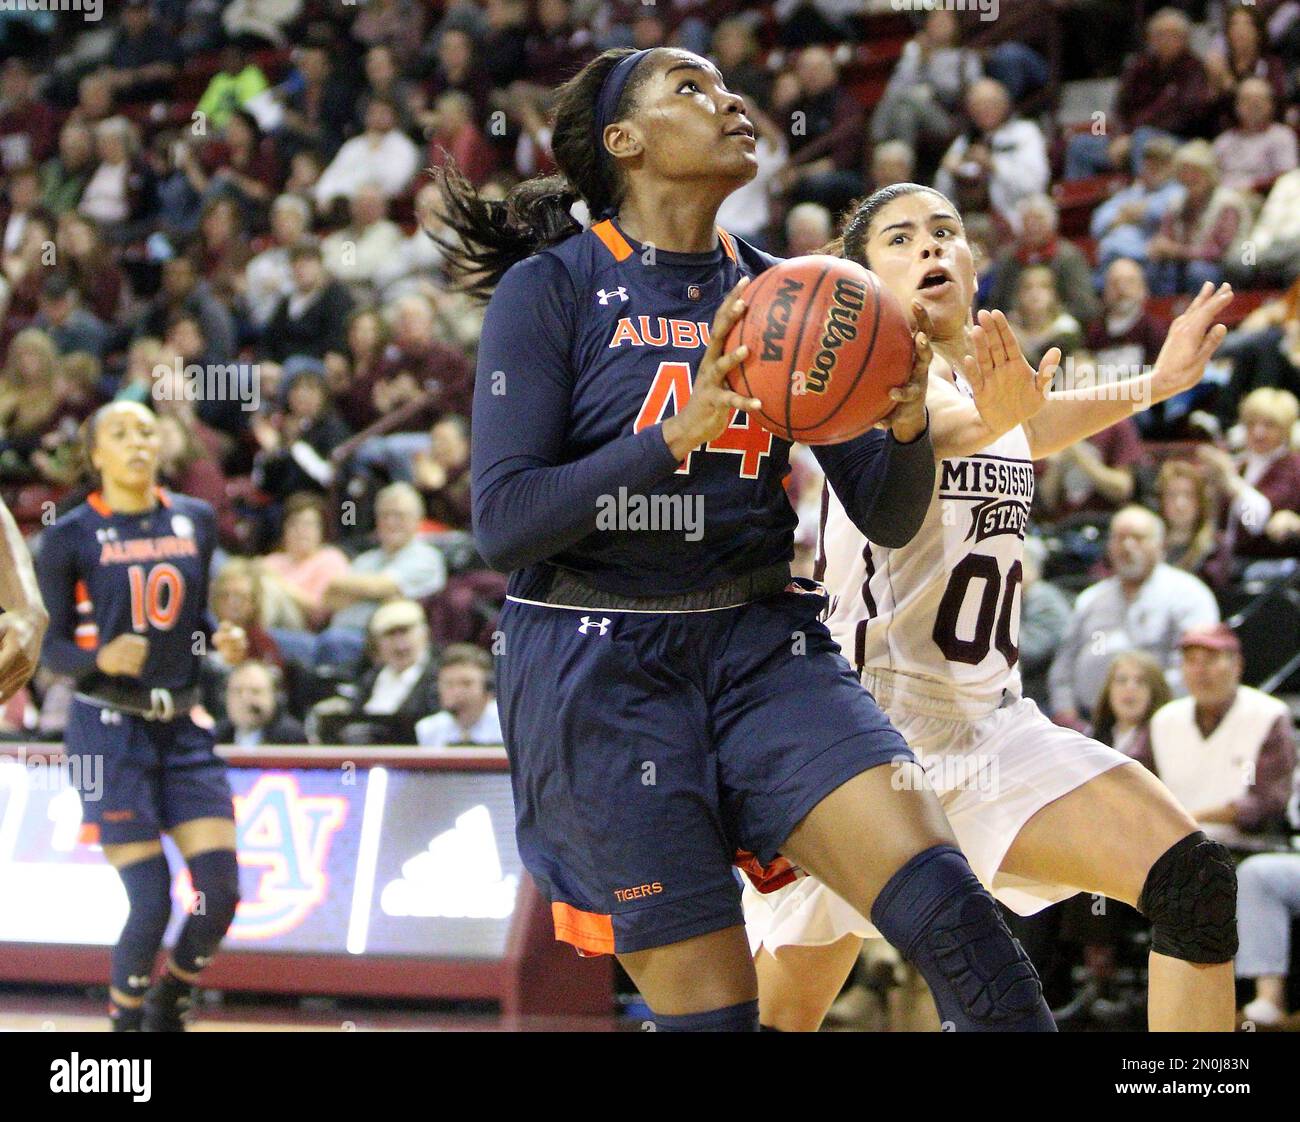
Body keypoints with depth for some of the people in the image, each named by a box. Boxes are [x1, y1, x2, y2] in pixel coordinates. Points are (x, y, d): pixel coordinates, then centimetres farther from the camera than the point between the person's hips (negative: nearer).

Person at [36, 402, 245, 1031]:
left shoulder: (195, 521, 7)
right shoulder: (70, 536, -6)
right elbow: (48, 647, -4)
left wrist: (221, 640, -2)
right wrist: (100, 658, -23)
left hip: (184, 727, 5)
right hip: (109, 731, -4)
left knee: (221, 893, -4)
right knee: (151, 903, -10)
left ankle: (167, 1006, 23)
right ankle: (125, 1022, 15)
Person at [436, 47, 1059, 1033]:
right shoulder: (549, 290, -3)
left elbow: (887, 517, 9)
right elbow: (502, 523, -12)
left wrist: (908, 423, -13)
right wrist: (679, 433, -24)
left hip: (763, 647, 3)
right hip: (603, 664, -3)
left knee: (942, 900, -20)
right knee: (709, 1005, -4)